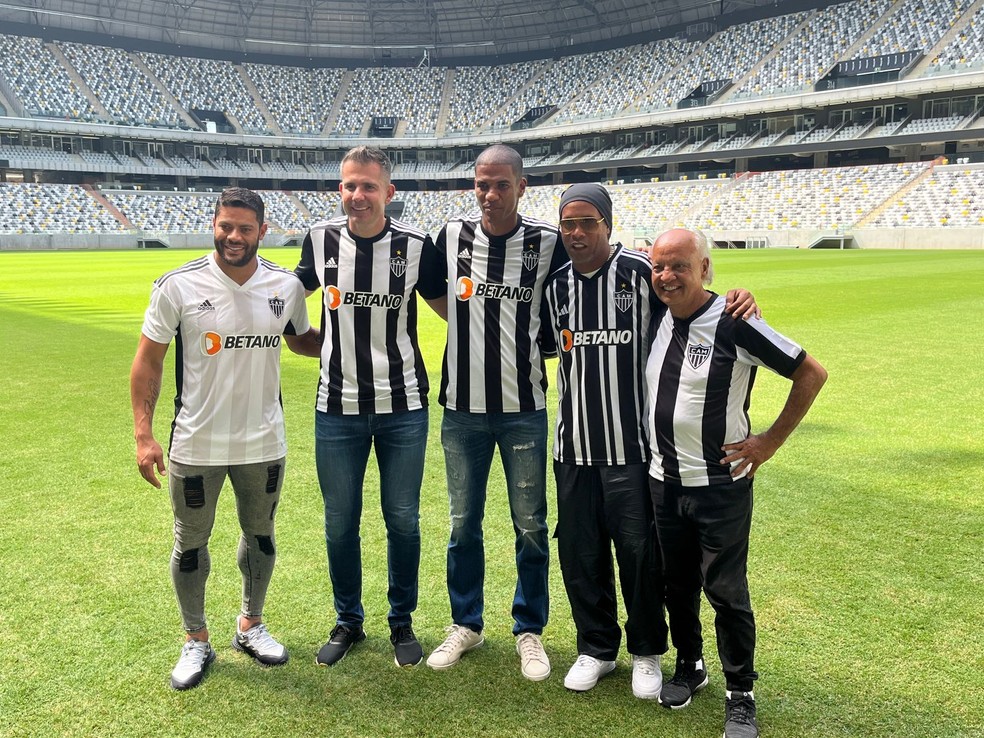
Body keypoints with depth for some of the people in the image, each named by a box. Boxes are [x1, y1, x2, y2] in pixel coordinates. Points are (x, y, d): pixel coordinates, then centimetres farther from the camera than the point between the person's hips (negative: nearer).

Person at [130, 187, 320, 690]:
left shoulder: (286, 287, -4)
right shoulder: (178, 286, -11)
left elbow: (301, 341, 14)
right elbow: (148, 361, -5)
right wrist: (143, 434, -11)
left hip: (263, 442, 2)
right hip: (195, 443, -2)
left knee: (260, 535, 17)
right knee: (190, 542, 11)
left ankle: (250, 625, 39)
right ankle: (196, 641, 31)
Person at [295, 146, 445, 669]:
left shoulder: (415, 244, -7)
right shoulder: (321, 239, -2)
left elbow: (444, 302, 9)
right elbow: (295, 291, 18)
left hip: (403, 407, -1)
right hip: (337, 408, 2)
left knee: (402, 521, 9)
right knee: (340, 522, 11)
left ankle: (402, 621, 29)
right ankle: (348, 621, 31)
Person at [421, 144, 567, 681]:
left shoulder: (547, 243, -4)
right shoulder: (451, 236, 1)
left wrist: (535, 342, -5)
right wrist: (472, 326, 9)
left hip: (525, 408, -1)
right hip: (462, 407, 2)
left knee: (530, 527, 6)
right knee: (463, 525, 11)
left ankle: (529, 631, 25)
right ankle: (466, 624, 29)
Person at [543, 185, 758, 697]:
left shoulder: (641, 273, -8)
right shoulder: (555, 285, 7)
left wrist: (739, 302, -20)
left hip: (633, 446, -4)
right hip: (574, 446, 4)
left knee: (640, 553, 6)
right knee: (579, 551, 12)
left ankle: (647, 653, 29)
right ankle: (597, 648, 33)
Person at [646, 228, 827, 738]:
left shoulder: (734, 325, -16)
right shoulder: (657, 319, 2)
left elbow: (811, 373, -10)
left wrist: (771, 441, -9)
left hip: (720, 485, -5)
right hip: (663, 481, 5)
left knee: (727, 592, 3)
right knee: (677, 583, 17)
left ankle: (740, 696, 20)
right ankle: (688, 666, 38)